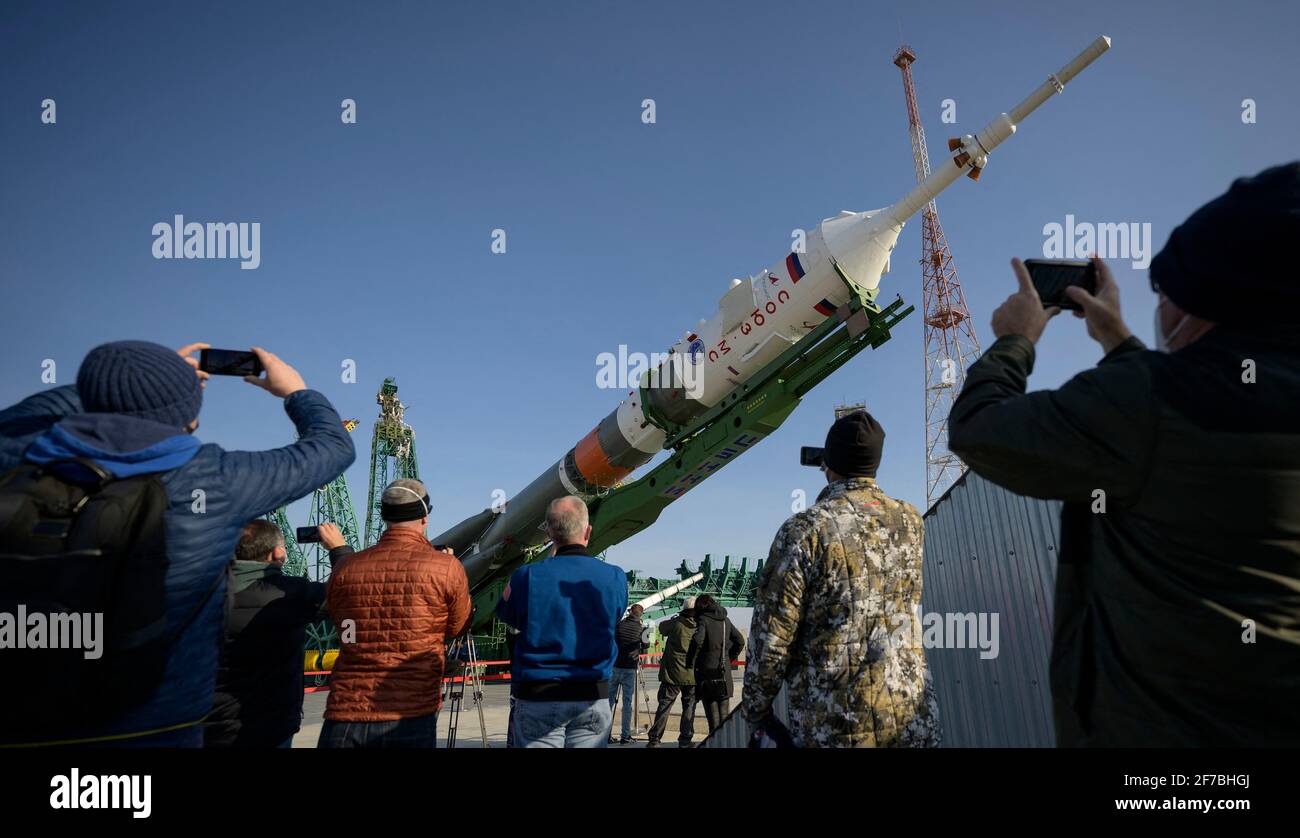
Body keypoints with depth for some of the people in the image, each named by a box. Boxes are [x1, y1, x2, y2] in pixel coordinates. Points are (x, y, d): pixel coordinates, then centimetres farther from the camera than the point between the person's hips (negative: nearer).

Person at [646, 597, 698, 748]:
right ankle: (685, 740, 13)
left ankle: (654, 739, 4)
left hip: (672, 673, -1)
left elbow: (662, 627, 12)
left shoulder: (676, 623, -7)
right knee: (689, 707, 12)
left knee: (664, 706, 4)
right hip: (692, 675, 1)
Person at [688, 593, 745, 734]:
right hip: (725, 671, 5)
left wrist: (690, 662, -12)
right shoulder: (726, 620, 12)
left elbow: (697, 640, -22)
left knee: (712, 712, 0)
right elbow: (740, 641, 13)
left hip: (707, 671, -5)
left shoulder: (703, 619, -6)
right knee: (724, 712, 12)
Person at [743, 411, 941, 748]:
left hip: (836, 726, -4)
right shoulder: (910, 521, 2)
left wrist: (754, 706, 2)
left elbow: (771, 638, -12)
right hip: (913, 719, 5)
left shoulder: (804, 530, -13)